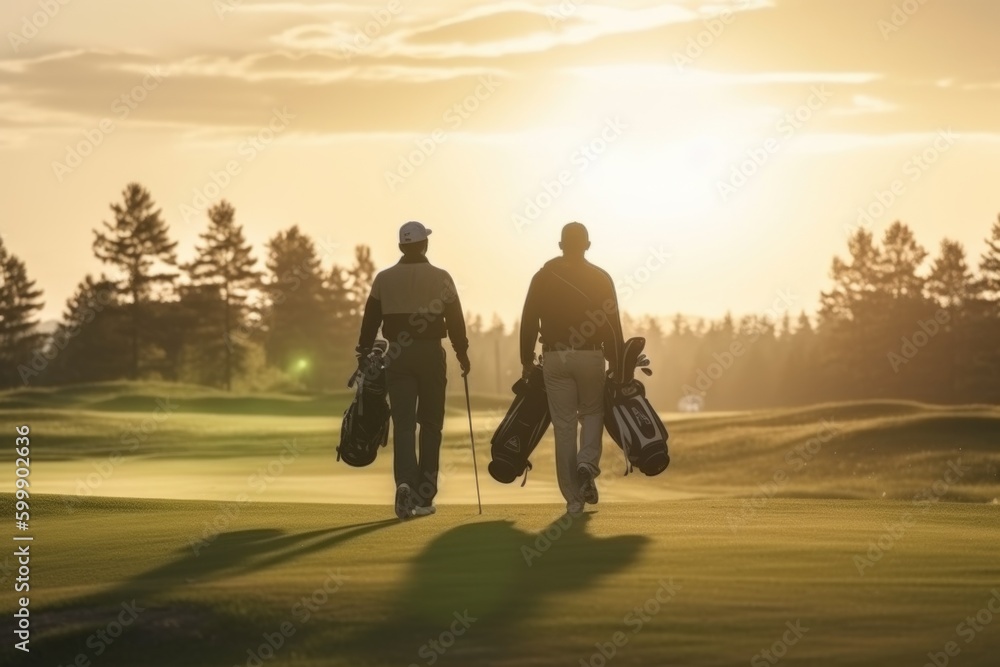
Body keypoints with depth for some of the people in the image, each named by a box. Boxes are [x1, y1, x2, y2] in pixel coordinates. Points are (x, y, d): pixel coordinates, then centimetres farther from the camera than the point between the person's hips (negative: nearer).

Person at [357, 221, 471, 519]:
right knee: (430, 424, 9)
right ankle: (424, 497, 9)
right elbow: (455, 319, -1)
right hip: (431, 353, -1)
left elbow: (370, 319, 4)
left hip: (397, 355, 1)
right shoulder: (440, 278, -2)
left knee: (403, 423, 0)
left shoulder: (384, 279, 2)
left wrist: (363, 354, 12)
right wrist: (462, 353, 9)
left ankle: (405, 482, -24)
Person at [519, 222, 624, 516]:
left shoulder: (543, 277, 4)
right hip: (591, 357, -1)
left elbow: (528, 322, 4)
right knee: (592, 413, 19)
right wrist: (617, 365, 3)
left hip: (554, 358, 1)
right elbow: (612, 326, -2)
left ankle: (573, 498, 2)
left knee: (563, 425, 4)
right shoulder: (600, 279, 0)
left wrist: (527, 362, 11)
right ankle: (587, 463, -9)